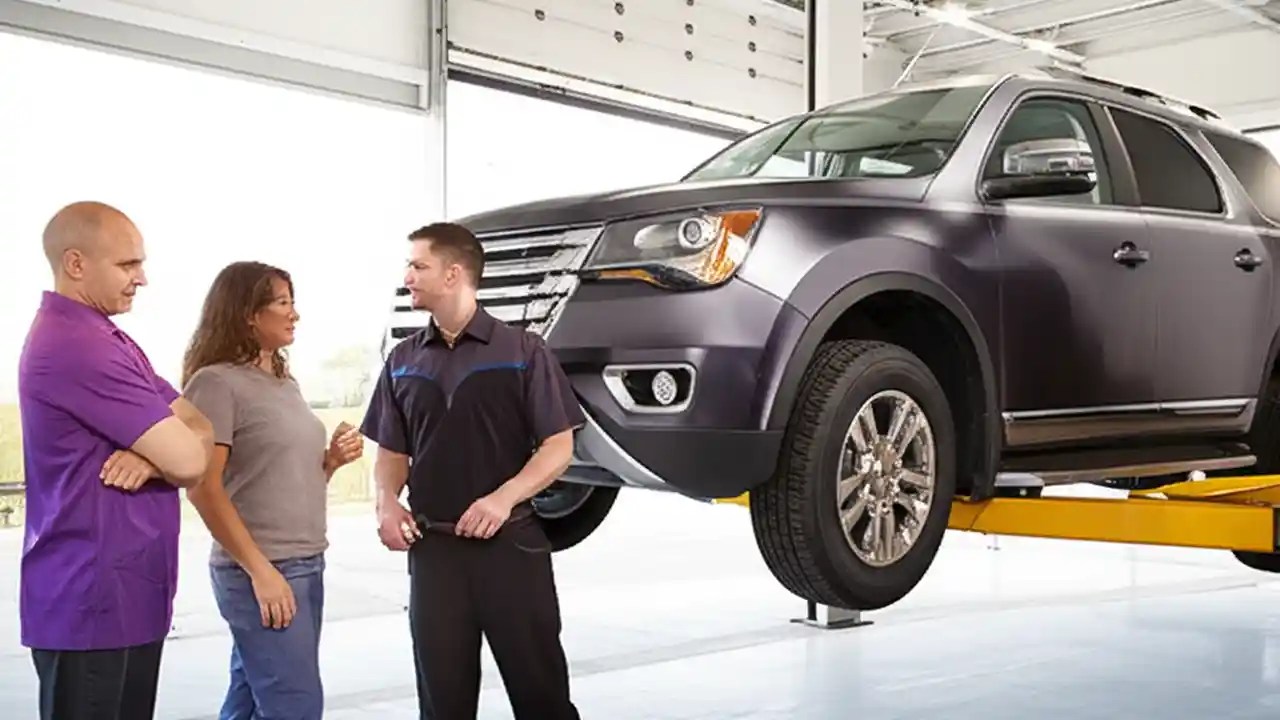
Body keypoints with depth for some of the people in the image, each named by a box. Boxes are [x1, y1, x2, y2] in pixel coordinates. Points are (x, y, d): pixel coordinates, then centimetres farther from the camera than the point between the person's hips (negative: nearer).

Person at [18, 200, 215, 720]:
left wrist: (152, 453, -13)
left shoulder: (108, 340, 14)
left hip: (129, 594, 10)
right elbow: (188, 461, -21)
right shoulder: (74, 346, -19)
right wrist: (163, 449, 2)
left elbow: (201, 431, 8)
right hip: (92, 600, -10)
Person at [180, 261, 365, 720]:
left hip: (307, 565, 8)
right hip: (260, 570, -8)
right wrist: (259, 570, -18)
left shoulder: (286, 384, 14)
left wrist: (333, 460, 1)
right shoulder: (217, 382, -10)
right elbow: (203, 489, -16)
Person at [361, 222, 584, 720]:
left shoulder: (522, 351, -3)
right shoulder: (403, 361, 10)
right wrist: (387, 502, -6)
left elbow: (559, 446, -6)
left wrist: (504, 498, -21)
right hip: (432, 548, 4)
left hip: (511, 543, -4)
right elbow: (392, 452, 15)